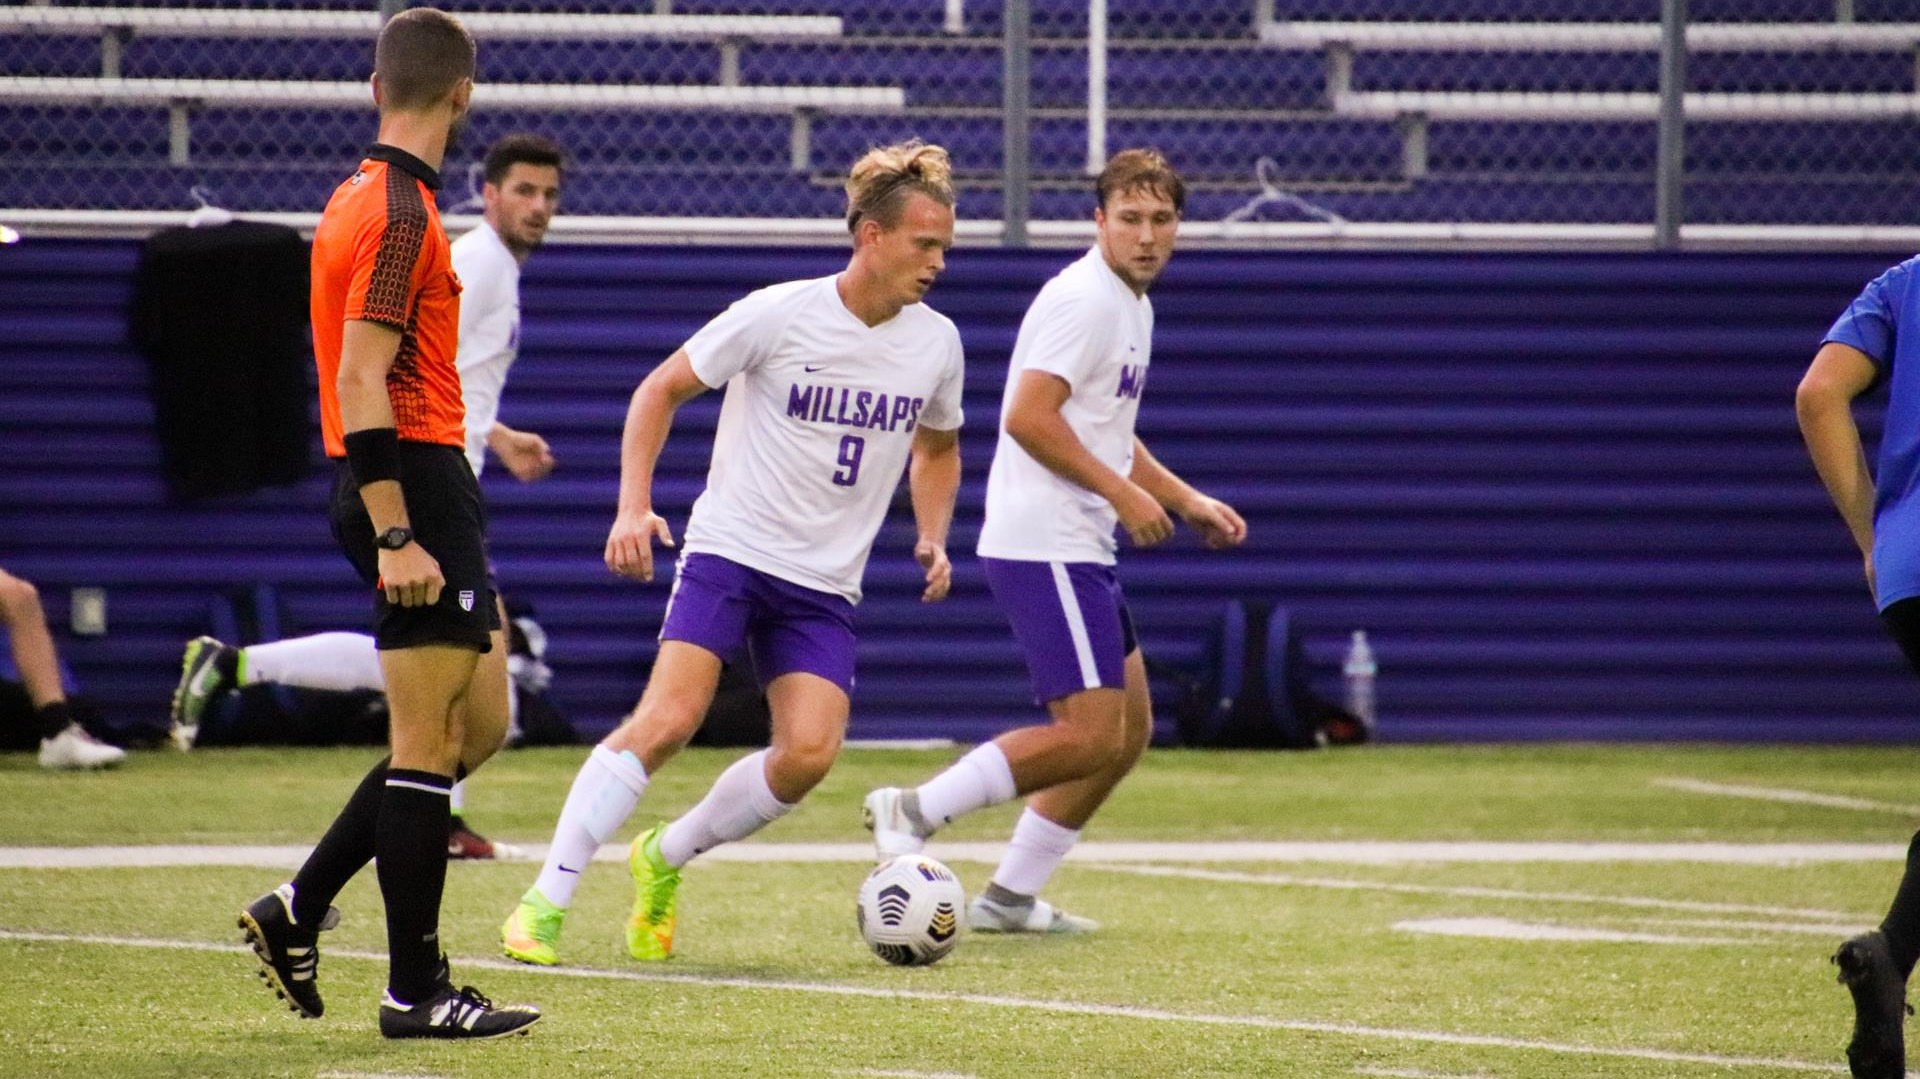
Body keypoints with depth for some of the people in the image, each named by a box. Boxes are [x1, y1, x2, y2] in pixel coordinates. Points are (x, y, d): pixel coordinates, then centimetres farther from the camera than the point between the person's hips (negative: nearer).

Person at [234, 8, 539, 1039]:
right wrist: (394, 537, -24)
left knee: (474, 725, 14)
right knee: (430, 741, -5)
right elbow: (361, 384, -21)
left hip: (395, 487, 10)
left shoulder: (358, 199, 16)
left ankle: (297, 910, 13)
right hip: (417, 481, -10)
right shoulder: (401, 215, -14)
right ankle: (415, 990, -2)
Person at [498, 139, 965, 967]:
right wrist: (634, 506, -11)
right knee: (668, 718, -21)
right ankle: (547, 899, -13)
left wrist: (934, 538, 7)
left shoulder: (936, 344, 4)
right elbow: (662, 389, -1)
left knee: (810, 752, -15)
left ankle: (665, 858, 9)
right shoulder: (778, 315, -11)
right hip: (729, 550, -4)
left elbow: (937, 447, 24)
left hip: (825, 586, 4)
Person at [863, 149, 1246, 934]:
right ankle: (913, 813, -10)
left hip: (1079, 551, 10)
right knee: (1090, 734, -15)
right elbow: (1028, 417, -22)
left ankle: (1011, 897, 16)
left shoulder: (1132, 307, 19)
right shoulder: (1085, 299, -13)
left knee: (1129, 729, 13)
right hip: (1044, 547, -10)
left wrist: (1188, 501, 22)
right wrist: (1123, 493, -17)